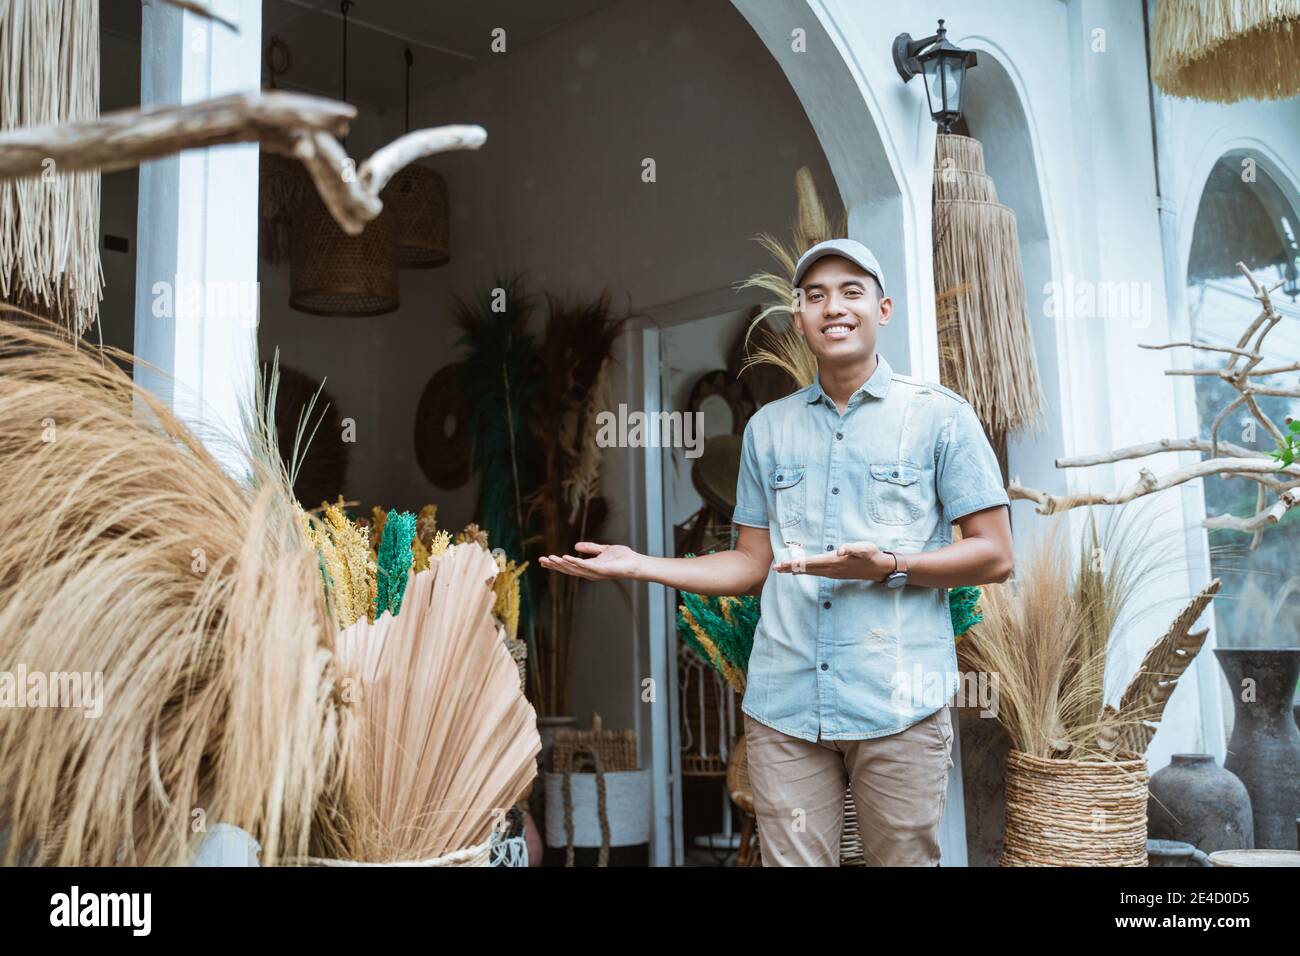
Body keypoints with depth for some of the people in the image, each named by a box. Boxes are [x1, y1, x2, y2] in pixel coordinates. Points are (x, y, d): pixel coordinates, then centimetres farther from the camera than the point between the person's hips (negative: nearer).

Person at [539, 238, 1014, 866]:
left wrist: (888, 566, -15)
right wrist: (637, 565, 5)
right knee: (791, 861, 7)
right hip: (783, 705, 3)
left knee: (903, 858, 8)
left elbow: (995, 556, -1)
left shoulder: (939, 415, 1)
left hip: (898, 707, -2)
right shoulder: (768, 427, 13)